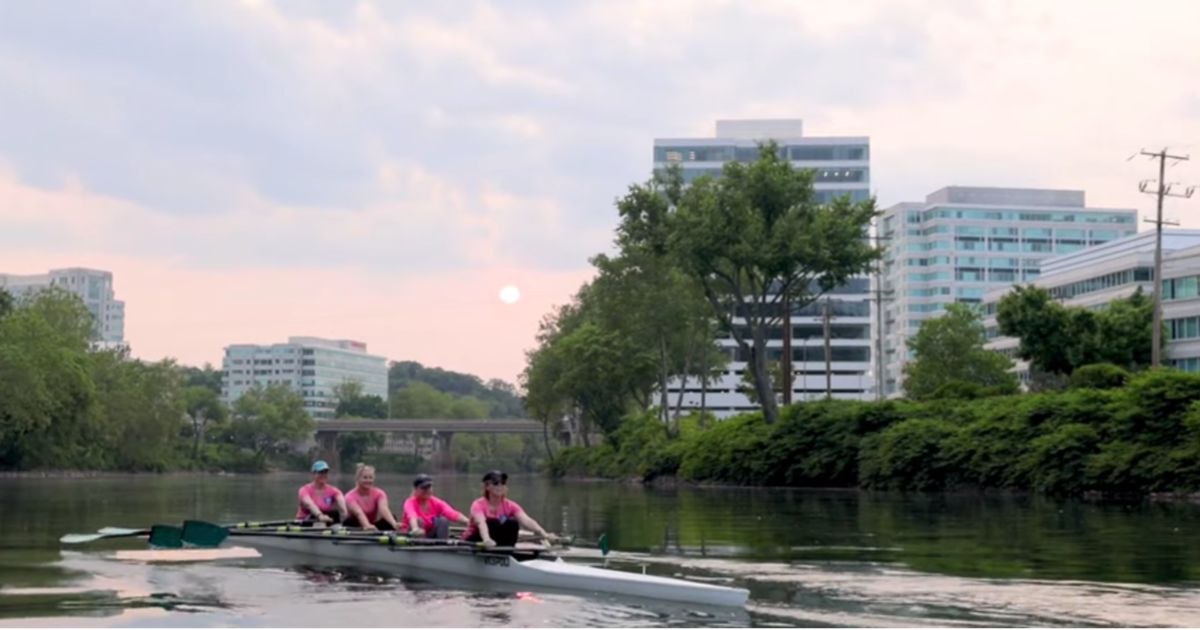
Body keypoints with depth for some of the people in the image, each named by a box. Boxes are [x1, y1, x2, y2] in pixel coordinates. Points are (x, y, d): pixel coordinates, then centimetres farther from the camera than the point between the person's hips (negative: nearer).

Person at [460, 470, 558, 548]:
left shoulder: (510, 506, -6)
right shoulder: (478, 505, -17)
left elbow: (527, 521, -23)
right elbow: (480, 523, -40)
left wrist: (544, 535, -43)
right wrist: (486, 539, -64)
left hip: (497, 543, 4)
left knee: (512, 523, -22)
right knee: (493, 523, -30)